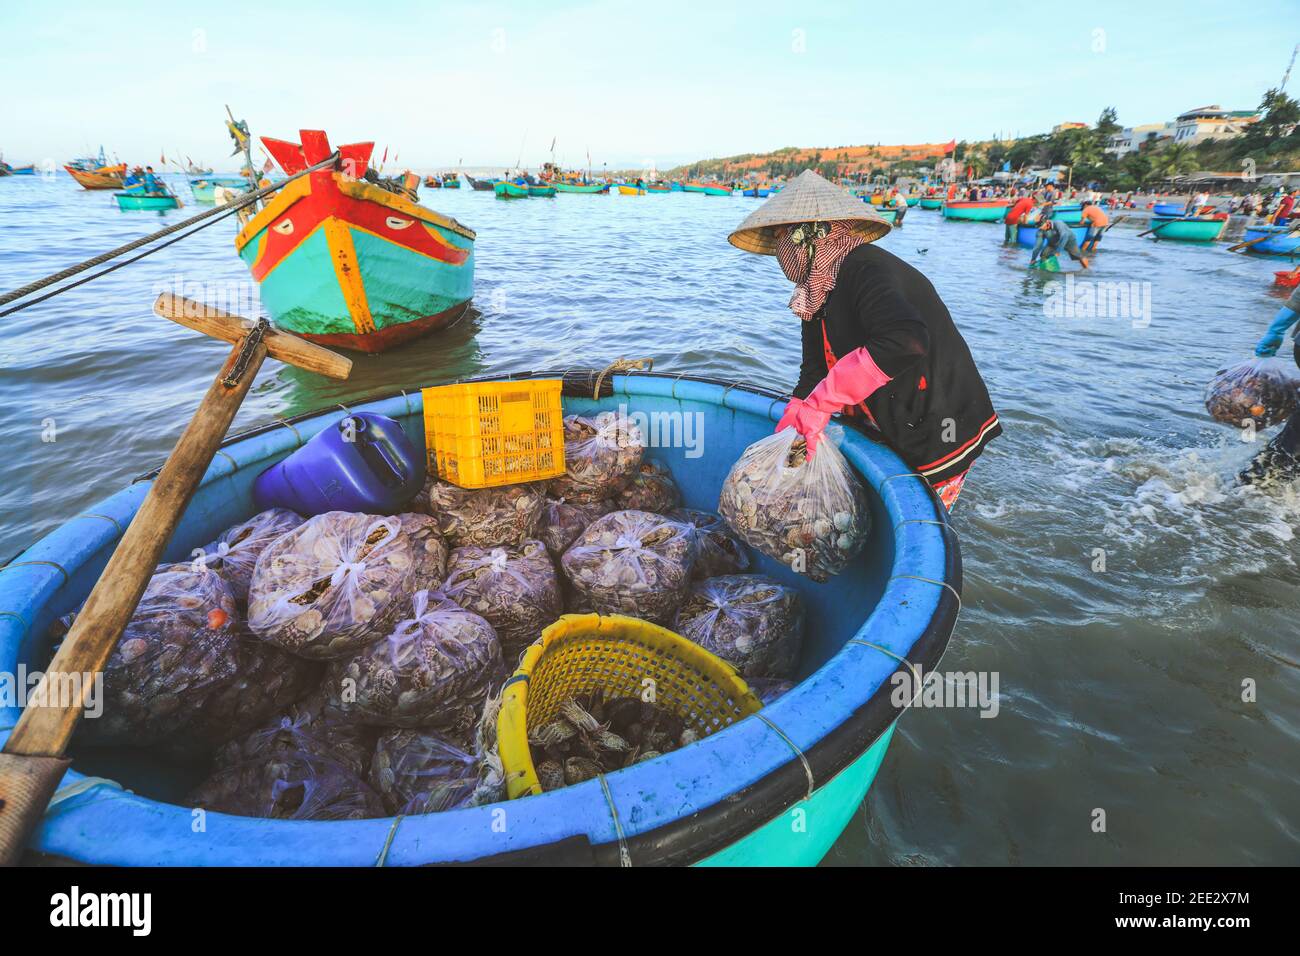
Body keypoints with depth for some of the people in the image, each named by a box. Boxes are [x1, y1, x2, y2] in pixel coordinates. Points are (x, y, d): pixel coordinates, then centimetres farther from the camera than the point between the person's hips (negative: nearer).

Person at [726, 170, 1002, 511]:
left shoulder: (865, 269, -24)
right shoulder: (820, 287, 5)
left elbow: (904, 343, -42)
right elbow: (814, 371, 4)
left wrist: (820, 403, -37)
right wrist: (793, 419, -11)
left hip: (936, 442, -8)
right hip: (890, 431, 8)